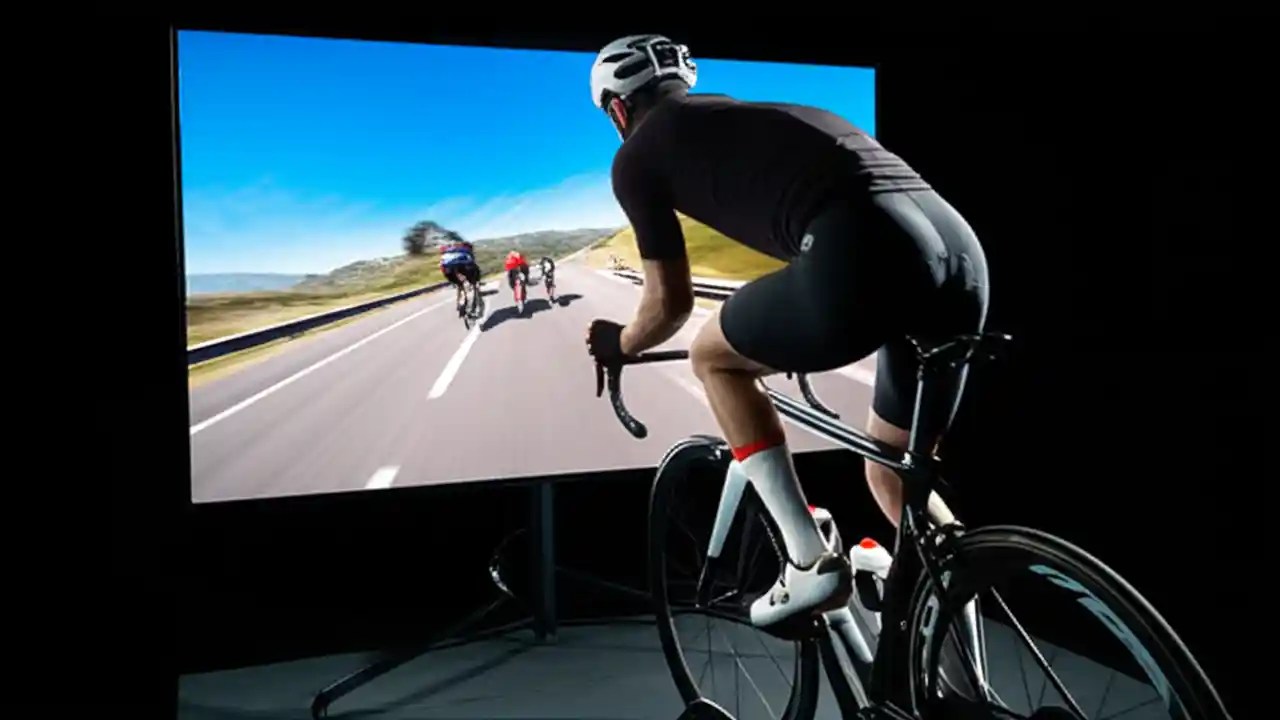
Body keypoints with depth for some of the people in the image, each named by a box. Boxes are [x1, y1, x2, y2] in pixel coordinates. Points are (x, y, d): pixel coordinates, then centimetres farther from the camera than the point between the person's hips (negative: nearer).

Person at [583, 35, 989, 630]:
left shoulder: (638, 155, 16)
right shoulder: (760, 117, 37)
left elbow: (670, 305, 21)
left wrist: (618, 344, 44)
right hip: (962, 253, 8)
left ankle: (810, 563, 15)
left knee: (712, 356, 20)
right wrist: (792, 339, 65)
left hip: (866, 259, -7)